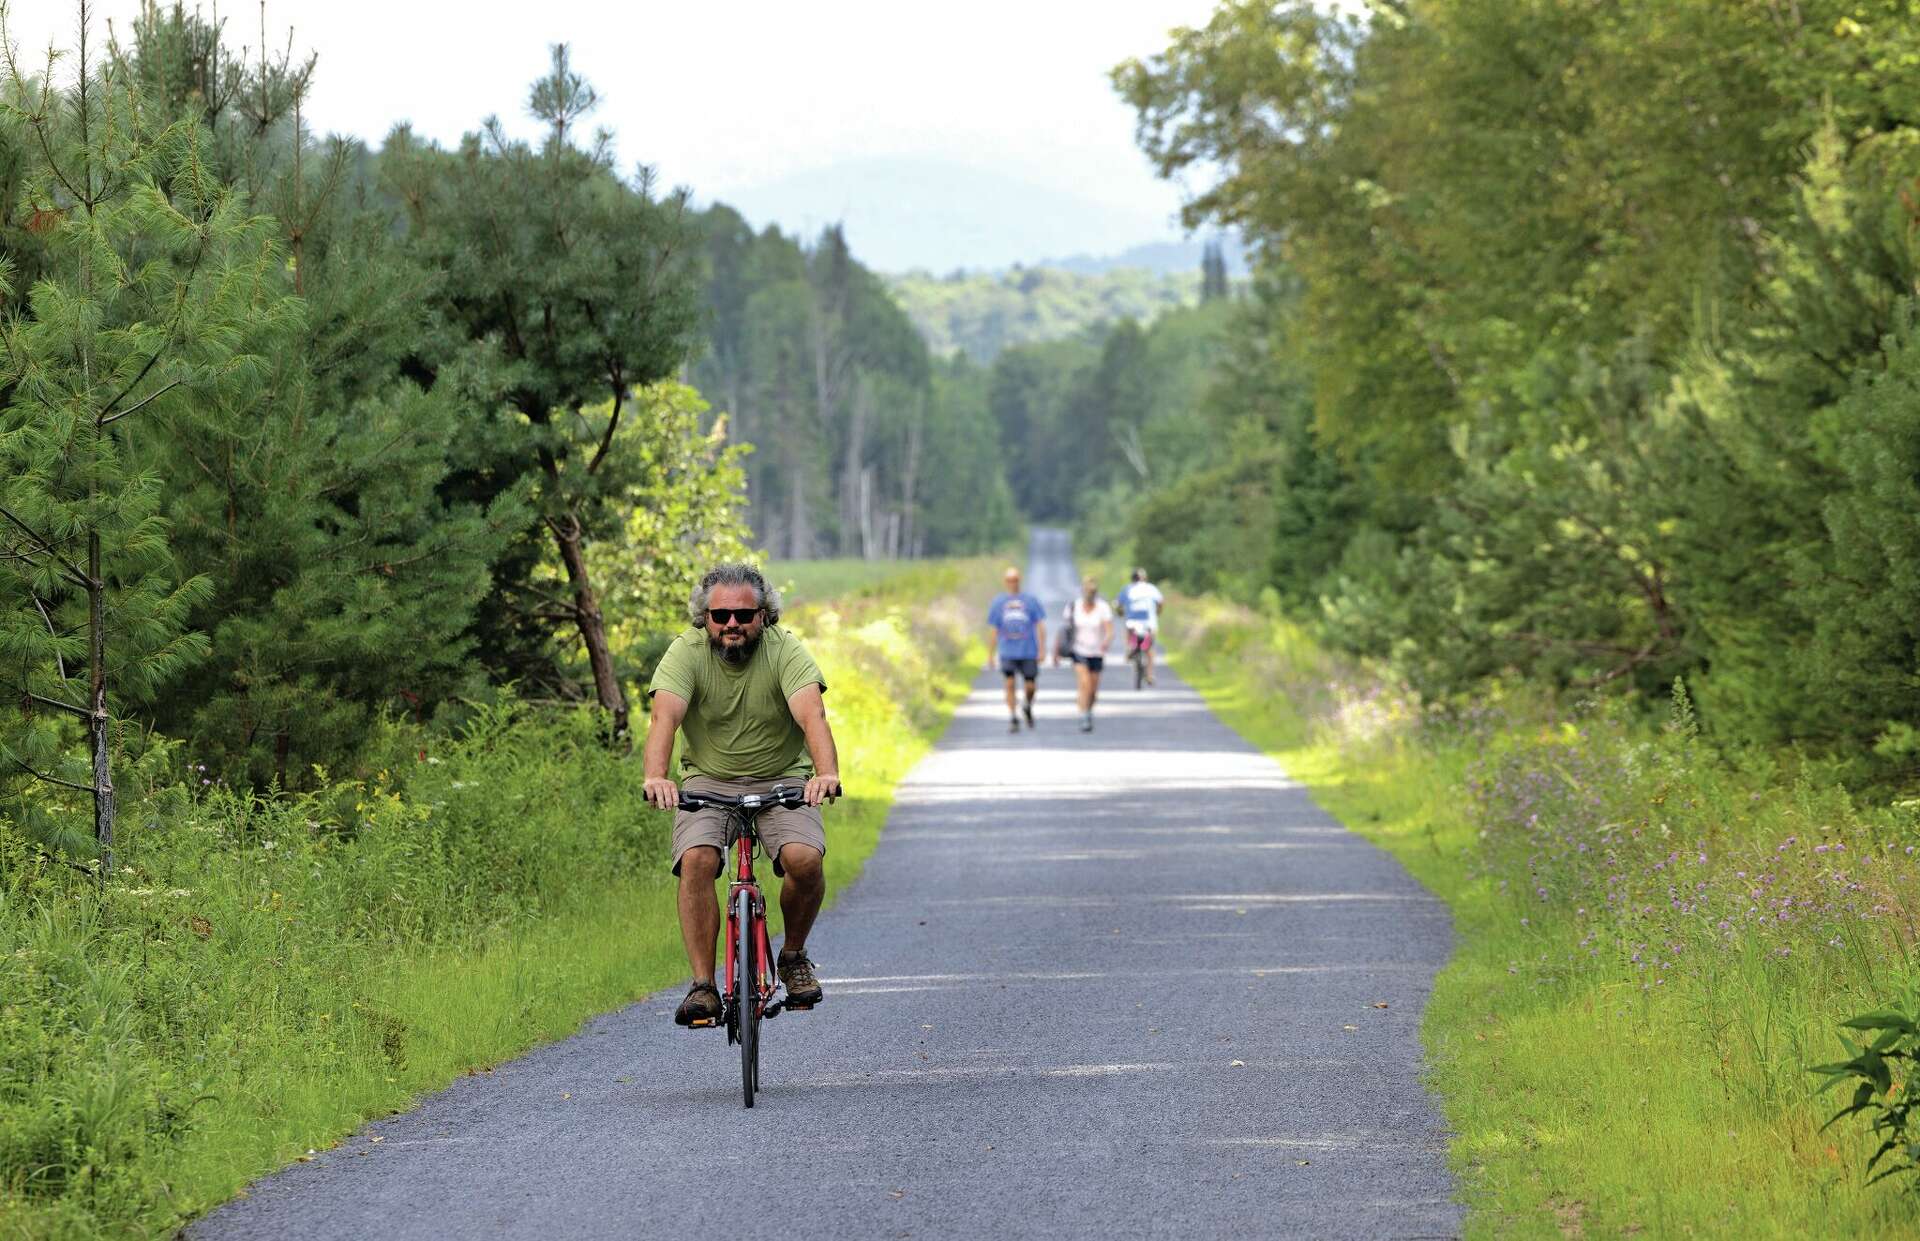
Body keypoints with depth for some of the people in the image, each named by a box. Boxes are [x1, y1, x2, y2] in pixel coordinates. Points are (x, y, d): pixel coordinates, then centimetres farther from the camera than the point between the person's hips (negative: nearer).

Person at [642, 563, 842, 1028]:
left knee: (805, 859, -25)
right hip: (708, 781, 1)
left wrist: (827, 772, -49)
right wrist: (655, 776, -48)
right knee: (696, 861, -26)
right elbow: (665, 716, -28)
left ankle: (793, 955, 3)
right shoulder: (687, 651, -13)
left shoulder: (785, 650, -15)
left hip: (782, 779, 0)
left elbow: (811, 714, -30)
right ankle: (702, 985, -19)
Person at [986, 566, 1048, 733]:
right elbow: (994, 630, 10)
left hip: (1028, 652, 0)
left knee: (1031, 686, 2)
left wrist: (1042, 650, -5)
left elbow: (1040, 626, 3)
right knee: (1010, 684, -9)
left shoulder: (1030, 600, 3)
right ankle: (1013, 718, -2)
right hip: (1007, 653, 0)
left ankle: (1027, 707, 32)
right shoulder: (998, 602, 6)